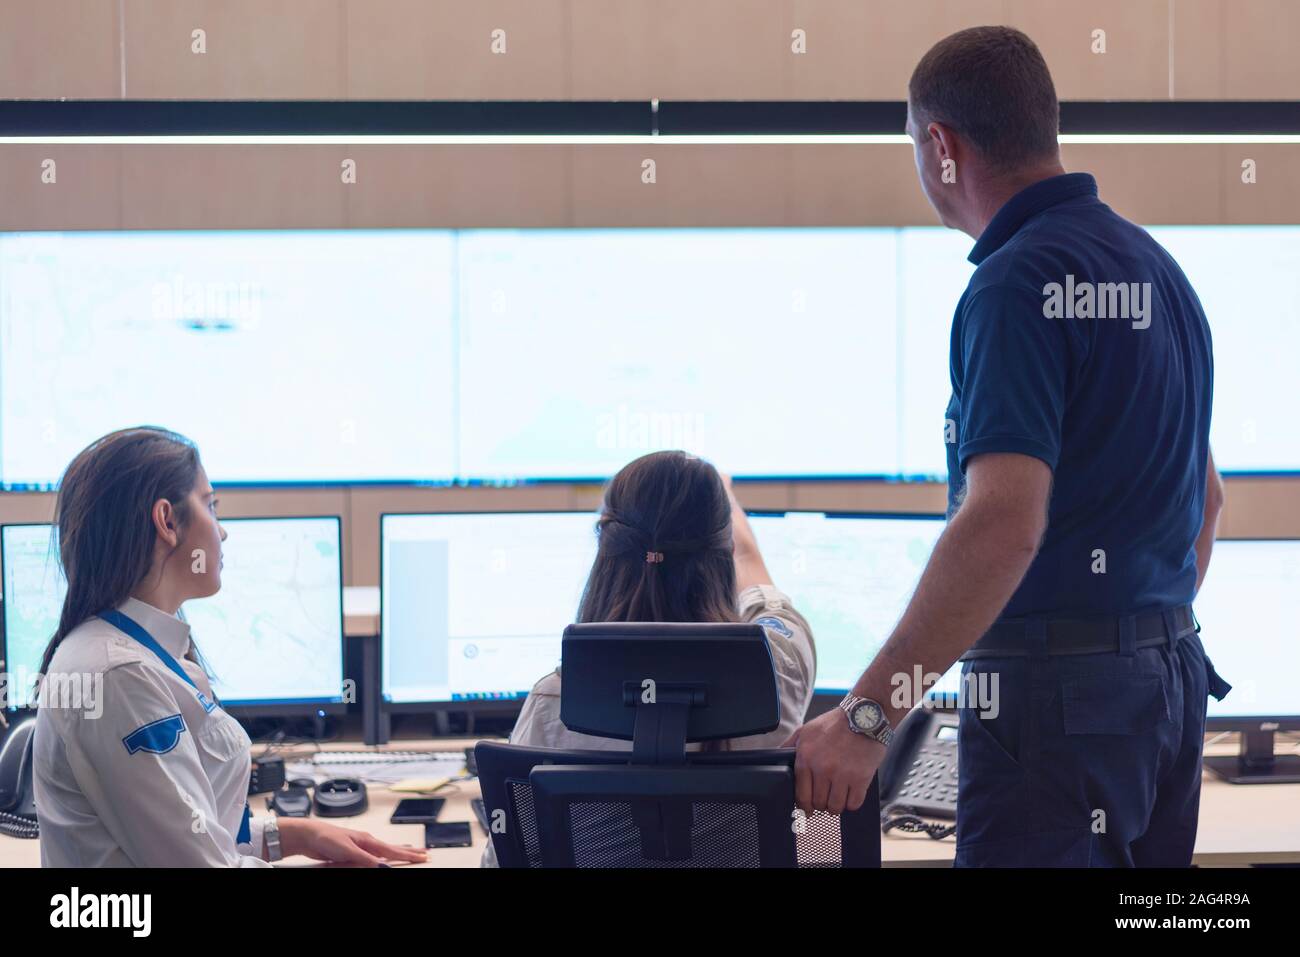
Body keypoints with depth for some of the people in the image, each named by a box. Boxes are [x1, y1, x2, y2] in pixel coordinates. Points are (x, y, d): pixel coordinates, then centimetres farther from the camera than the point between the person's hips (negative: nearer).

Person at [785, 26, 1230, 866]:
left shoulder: (1020, 283, -16)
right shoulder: (1154, 268, 13)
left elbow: (1003, 525, -26)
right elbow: (1205, 496, 22)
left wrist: (865, 717, -25)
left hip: (1058, 696, -9)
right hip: (1172, 678, 10)